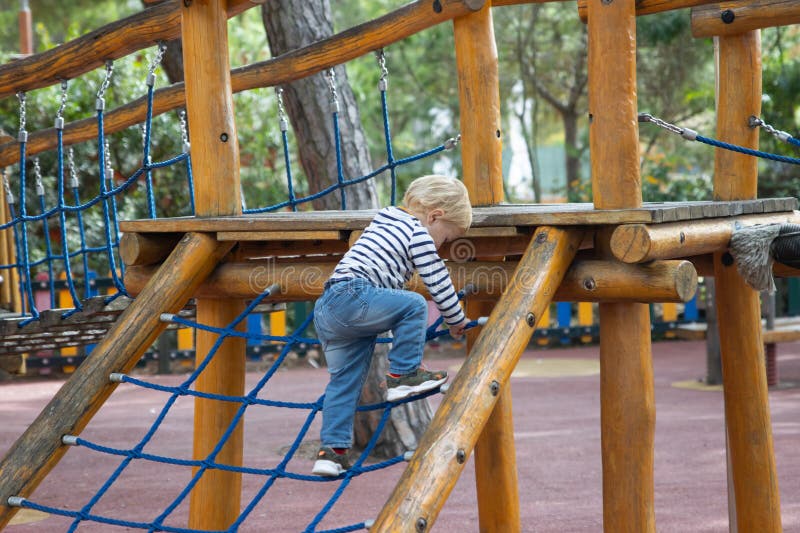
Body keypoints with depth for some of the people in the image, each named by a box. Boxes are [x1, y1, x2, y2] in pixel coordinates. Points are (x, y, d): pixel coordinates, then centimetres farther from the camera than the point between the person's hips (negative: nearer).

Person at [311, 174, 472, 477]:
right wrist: (457, 322, 17)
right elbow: (439, 285, 4)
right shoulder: (418, 234, 2)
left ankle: (331, 450, 7)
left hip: (326, 310, 10)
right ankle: (403, 375, -6)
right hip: (352, 297, -10)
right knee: (414, 305, -12)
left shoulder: (383, 223, 30)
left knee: (344, 380, 10)